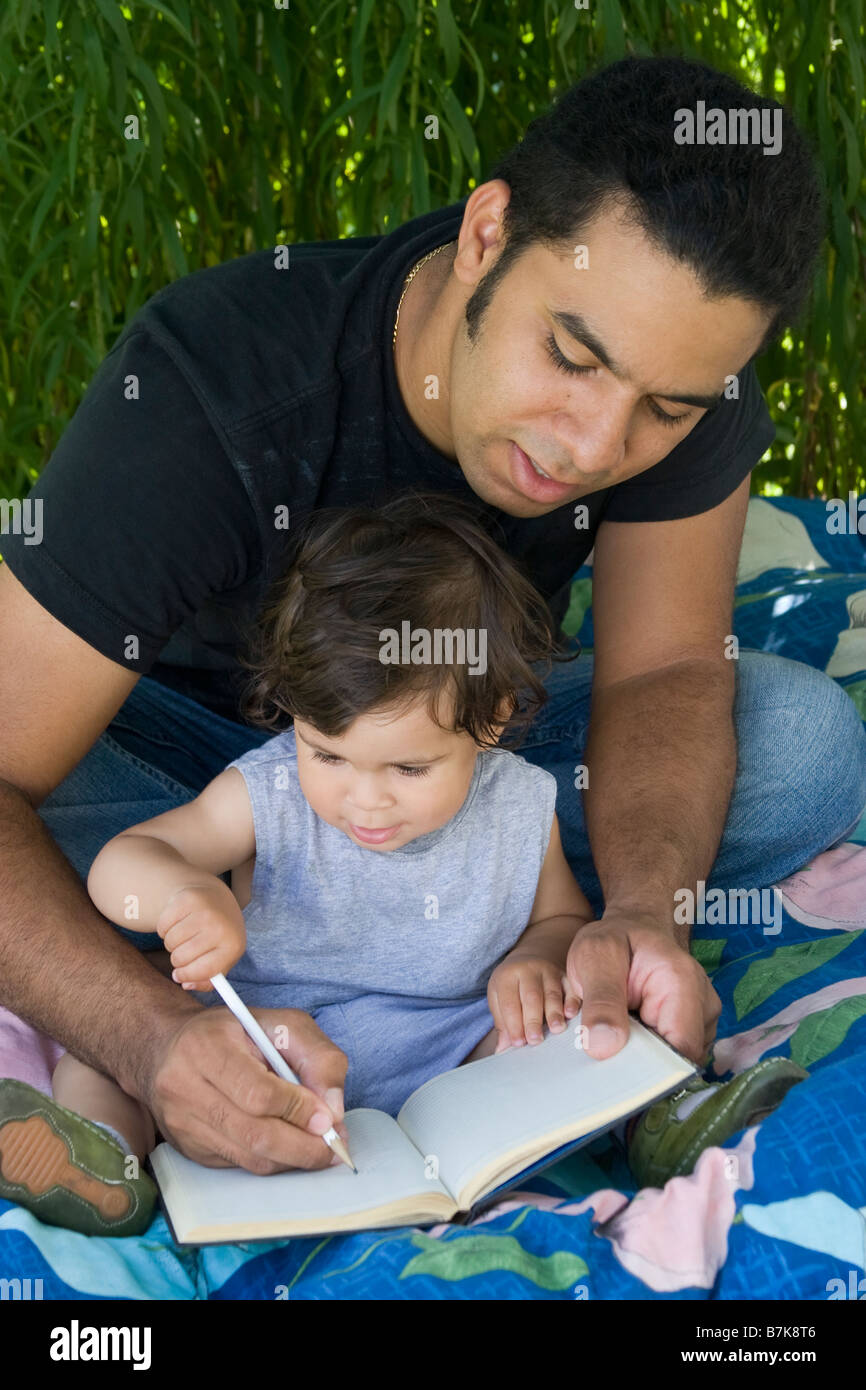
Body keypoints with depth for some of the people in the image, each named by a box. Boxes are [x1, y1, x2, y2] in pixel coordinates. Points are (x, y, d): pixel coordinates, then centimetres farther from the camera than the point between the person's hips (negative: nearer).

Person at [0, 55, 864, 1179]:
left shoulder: (683, 363, -23)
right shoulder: (208, 388, -35)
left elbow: (664, 669, -20)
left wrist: (645, 913, -41)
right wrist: (159, 1037, -55)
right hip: (189, 740, -3)